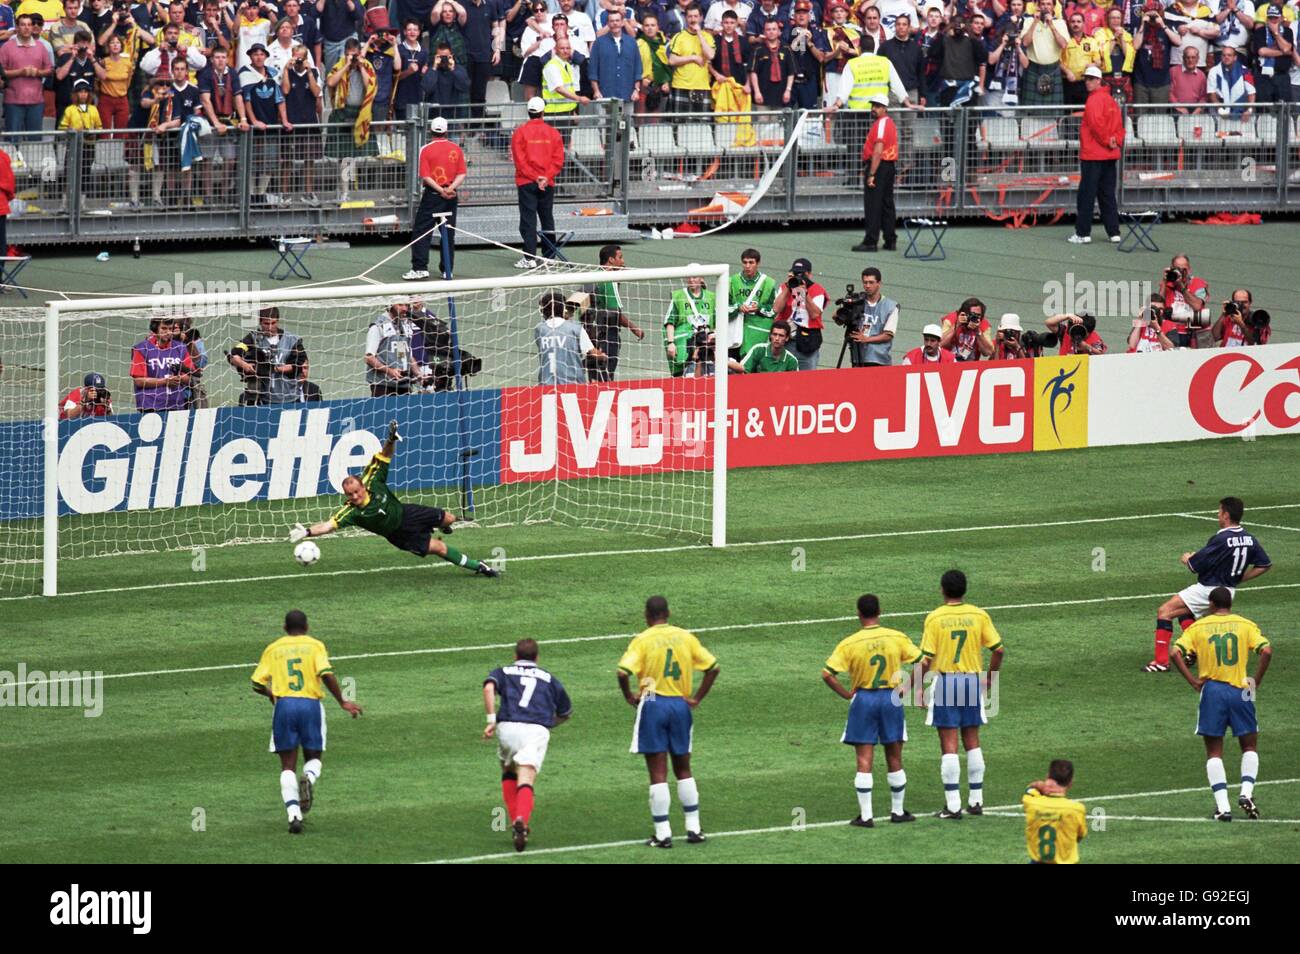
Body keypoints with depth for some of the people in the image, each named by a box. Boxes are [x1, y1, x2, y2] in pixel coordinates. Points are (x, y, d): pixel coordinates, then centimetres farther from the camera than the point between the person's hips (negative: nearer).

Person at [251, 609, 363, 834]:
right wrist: (342, 702, -1)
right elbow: (327, 675, -10)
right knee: (313, 758, 15)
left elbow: (258, 684, 7)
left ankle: (294, 815, -11)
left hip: (284, 705, 1)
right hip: (311, 704, -1)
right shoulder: (315, 645, 5)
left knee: (288, 765, 4)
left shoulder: (273, 649, 11)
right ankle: (309, 778, -21)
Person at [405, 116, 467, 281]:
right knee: (448, 233, 10)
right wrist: (451, 188, -12)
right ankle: (447, 270, 12)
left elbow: (425, 176, -13)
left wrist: (440, 190, -15)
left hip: (433, 194, -4)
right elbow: (462, 174, -2)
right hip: (451, 196, 4)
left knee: (422, 231, 0)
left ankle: (420, 268, -7)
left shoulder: (426, 150, -7)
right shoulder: (456, 149, 3)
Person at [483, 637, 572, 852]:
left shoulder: (503, 672, 22)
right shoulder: (549, 679, 26)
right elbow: (565, 713, 35)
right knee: (525, 780, -12)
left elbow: (489, 688, -2)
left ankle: (516, 821, 15)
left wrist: (491, 720, -6)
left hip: (507, 727, 1)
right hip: (538, 730, -1)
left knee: (509, 773, 26)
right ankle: (521, 820, -40)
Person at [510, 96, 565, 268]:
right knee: (548, 220, 13)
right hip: (548, 184, 3)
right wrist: (546, 177, -6)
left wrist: (536, 177, -8)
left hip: (526, 183, -3)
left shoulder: (520, 133, -4)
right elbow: (558, 160, -1)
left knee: (528, 220, -4)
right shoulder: (553, 133, 3)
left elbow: (519, 160, -9)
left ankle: (530, 258, -10)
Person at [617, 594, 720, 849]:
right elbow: (712, 667, 4)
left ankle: (663, 834, -1)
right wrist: (697, 698, 8)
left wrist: (630, 697, -3)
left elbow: (623, 672, -19)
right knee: (683, 770, 17)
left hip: (652, 704, -3)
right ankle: (693, 828, 15)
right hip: (680, 705, 3)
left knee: (658, 774, 0)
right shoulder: (686, 637, 4)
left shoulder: (642, 640, -7)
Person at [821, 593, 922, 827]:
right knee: (894, 761, 13)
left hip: (863, 700, -2)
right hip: (891, 699, 2)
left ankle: (865, 816, 0)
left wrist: (847, 694, -3)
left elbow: (827, 674, -14)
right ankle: (897, 811, 21)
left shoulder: (849, 644, -9)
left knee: (864, 762, 2)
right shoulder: (897, 638, -5)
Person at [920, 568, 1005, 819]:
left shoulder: (935, 618, -8)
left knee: (949, 744, -1)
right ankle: (975, 800, 16)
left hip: (944, 681, -3)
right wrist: (990, 678, 13)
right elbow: (999, 650, -1)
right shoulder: (978, 615, -1)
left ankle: (953, 805, -3)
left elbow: (927, 659, -12)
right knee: (972, 742, 14)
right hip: (972, 680, 3)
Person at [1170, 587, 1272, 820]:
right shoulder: (1245, 625, 3)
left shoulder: (1198, 627, 3)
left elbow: (1176, 652, -10)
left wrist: (1193, 681, -5)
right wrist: (1256, 682, -2)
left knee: (1214, 752, 7)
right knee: (1250, 746, 16)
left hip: (1211, 690, 0)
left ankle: (1222, 806, -3)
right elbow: (1266, 651, -10)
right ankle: (1246, 792, -5)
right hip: (1240, 691, 0)